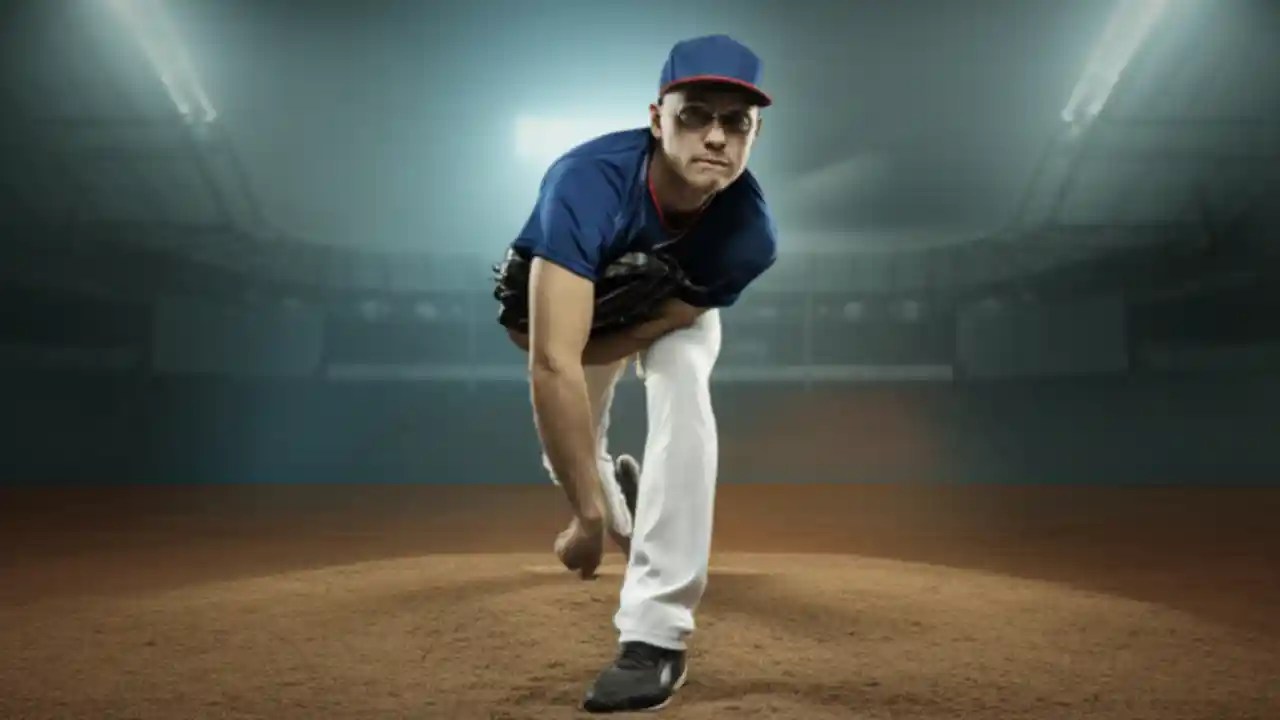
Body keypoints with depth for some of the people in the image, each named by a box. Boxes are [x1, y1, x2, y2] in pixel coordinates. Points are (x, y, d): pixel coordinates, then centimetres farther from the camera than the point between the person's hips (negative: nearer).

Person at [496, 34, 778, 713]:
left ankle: (658, 633, -28)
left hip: (677, 309, 0)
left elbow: (654, 331, -28)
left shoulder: (748, 231, -36)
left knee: (681, 384, -31)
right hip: (570, 300, 1)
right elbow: (554, 366, -50)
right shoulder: (585, 183, -44)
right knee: (566, 451, 7)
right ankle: (620, 496, 49)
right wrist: (590, 513, -51)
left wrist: (535, 338, -25)